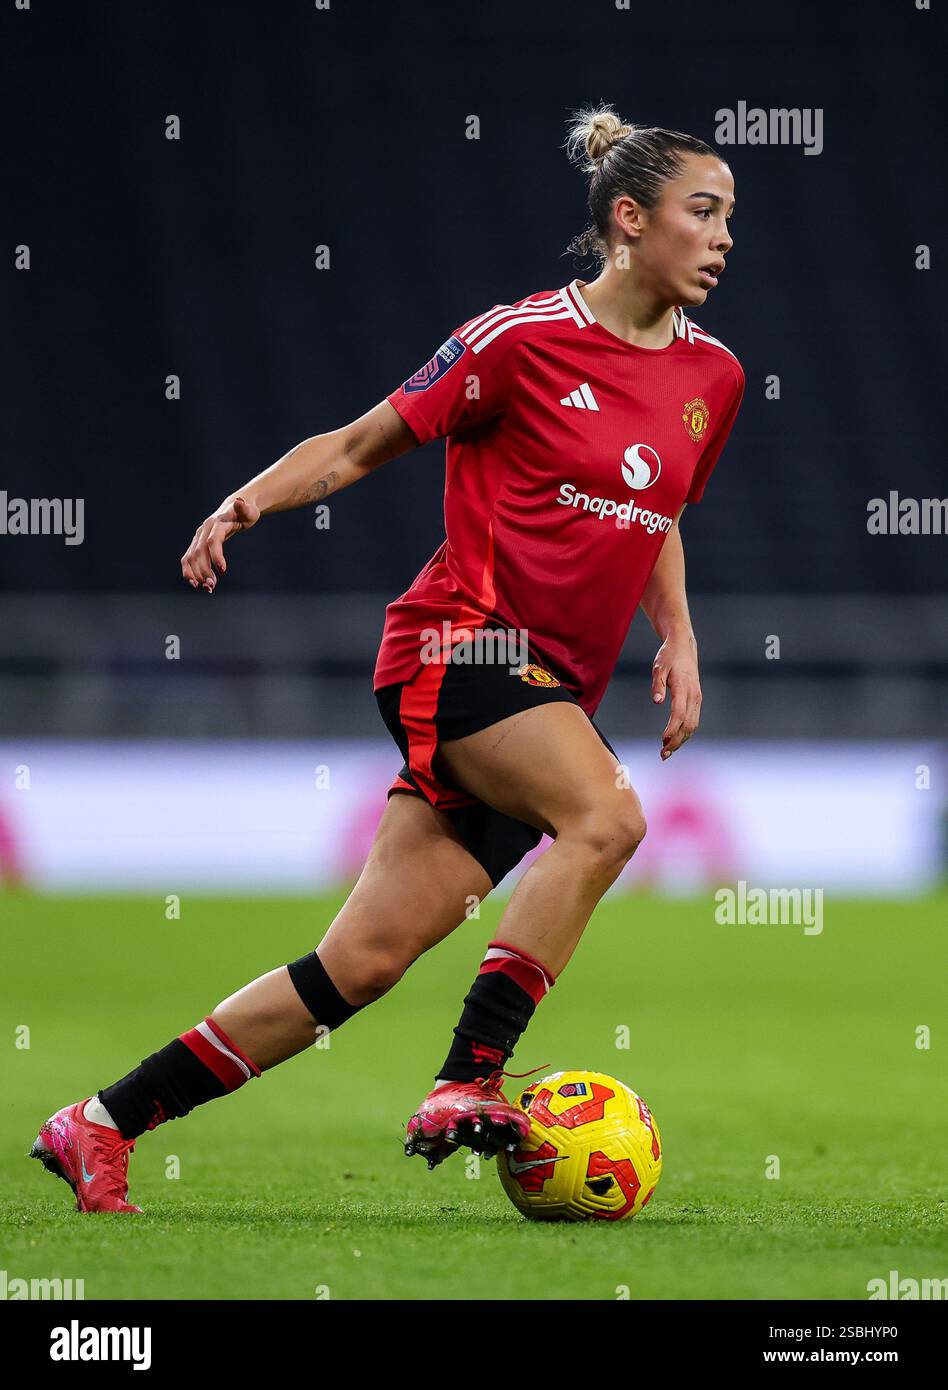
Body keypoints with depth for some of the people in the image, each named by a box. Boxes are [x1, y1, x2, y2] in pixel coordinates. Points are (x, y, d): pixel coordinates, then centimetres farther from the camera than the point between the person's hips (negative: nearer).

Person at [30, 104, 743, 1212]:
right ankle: (466, 1088, -29)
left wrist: (678, 639, 13)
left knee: (365, 962, -2)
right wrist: (250, 499, -15)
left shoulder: (711, 378, 12)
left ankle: (100, 1126, 5)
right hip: (463, 641, -6)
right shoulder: (524, 338, -7)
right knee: (604, 816, -33)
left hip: (555, 689, 6)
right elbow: (360, 446, 1)